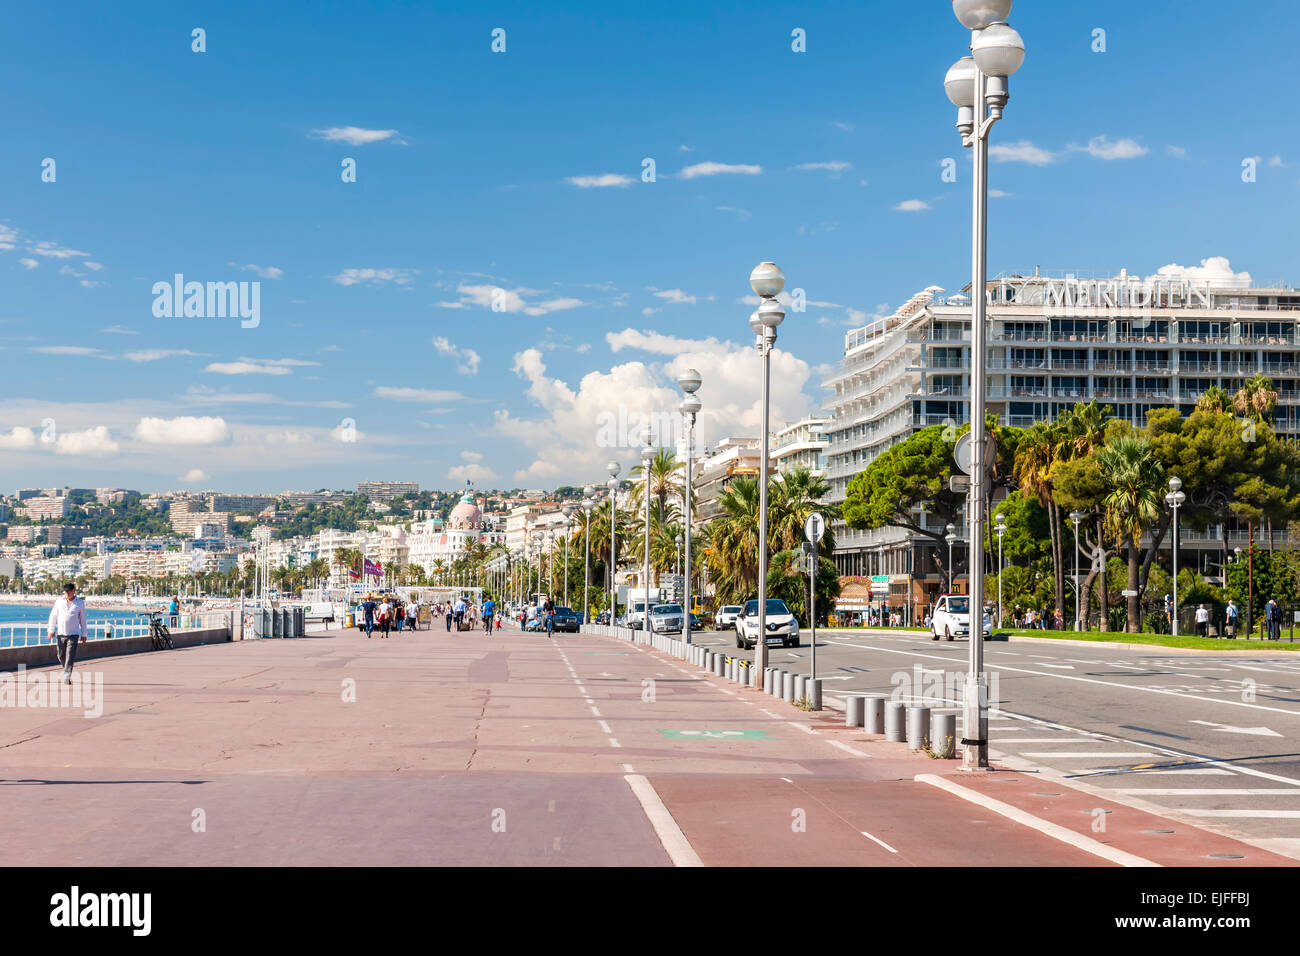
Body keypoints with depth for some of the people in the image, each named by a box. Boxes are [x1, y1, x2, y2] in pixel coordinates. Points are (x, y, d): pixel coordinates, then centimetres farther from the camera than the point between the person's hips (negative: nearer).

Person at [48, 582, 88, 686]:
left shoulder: (80, 603, 3)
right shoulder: (59, 601, 6)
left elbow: (83, 619, 8)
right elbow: (53, 616, 10)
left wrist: (84, 634, 8)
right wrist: (51, 630, 5)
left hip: (73, 634, -2)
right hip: (61, 633, 2)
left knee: (70, 656, -12)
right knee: (61, 655, 9)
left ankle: (67, 676, -14)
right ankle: (65, 667, 36)